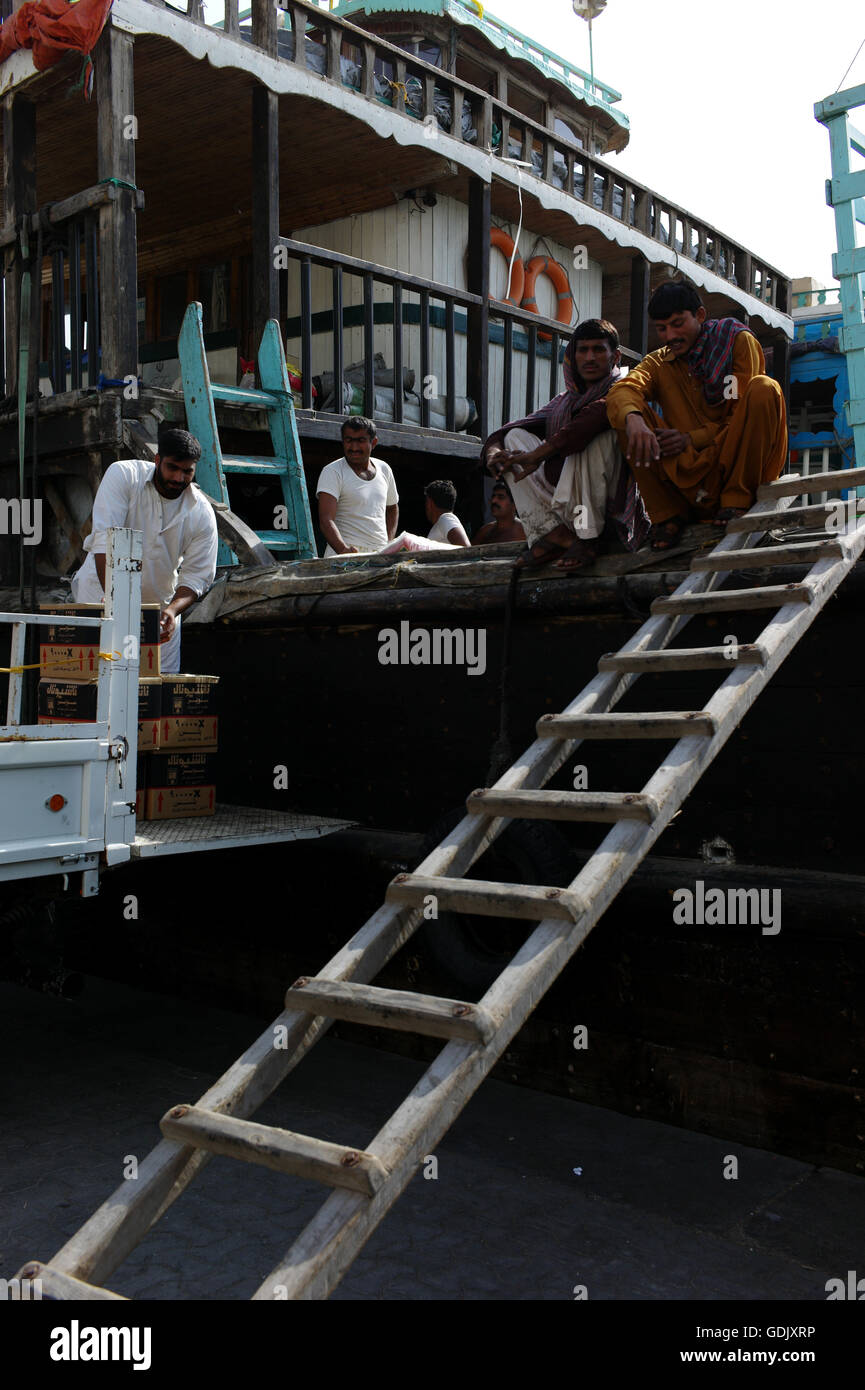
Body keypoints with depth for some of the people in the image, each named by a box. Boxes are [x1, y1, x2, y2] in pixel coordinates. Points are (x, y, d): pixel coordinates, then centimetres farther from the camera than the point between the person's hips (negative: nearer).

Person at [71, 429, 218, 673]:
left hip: (158, 603, 2)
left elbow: (196, 576, -8)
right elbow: (105, 539, -24)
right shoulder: (123, 475, -14)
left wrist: (173, 609, -28)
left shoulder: (202, 514, -9)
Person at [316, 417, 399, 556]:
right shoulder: (332, 472, -3)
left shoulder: (384, 469, 14)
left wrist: (389, 545, 15)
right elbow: (325, 520, -14)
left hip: (381, 556, 4)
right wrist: (343, 550, -30)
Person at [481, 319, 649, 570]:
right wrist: (494, 451, -12)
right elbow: (505, 433, 13)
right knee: (516, 436, 0)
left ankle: (587, 538, -27)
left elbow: (597, 415, -24)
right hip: (559, 502, 6)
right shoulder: (562, 402, 22)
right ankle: (555, 534, -21)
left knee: (594, 434, -24)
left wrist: (538, 455, -32)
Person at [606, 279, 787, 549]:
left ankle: (738, 498, -21)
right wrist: (633, 418, -36)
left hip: (738, 464, -2)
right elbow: (623, 390, -12)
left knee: (764, 388, -24)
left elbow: (746, 417, -4)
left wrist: (692, 439, -16)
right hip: (689, 475, 2)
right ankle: (668, 514, -13)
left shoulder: (739, 341, 4)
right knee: (629, 416, -12)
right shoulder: (658, 363, 11)